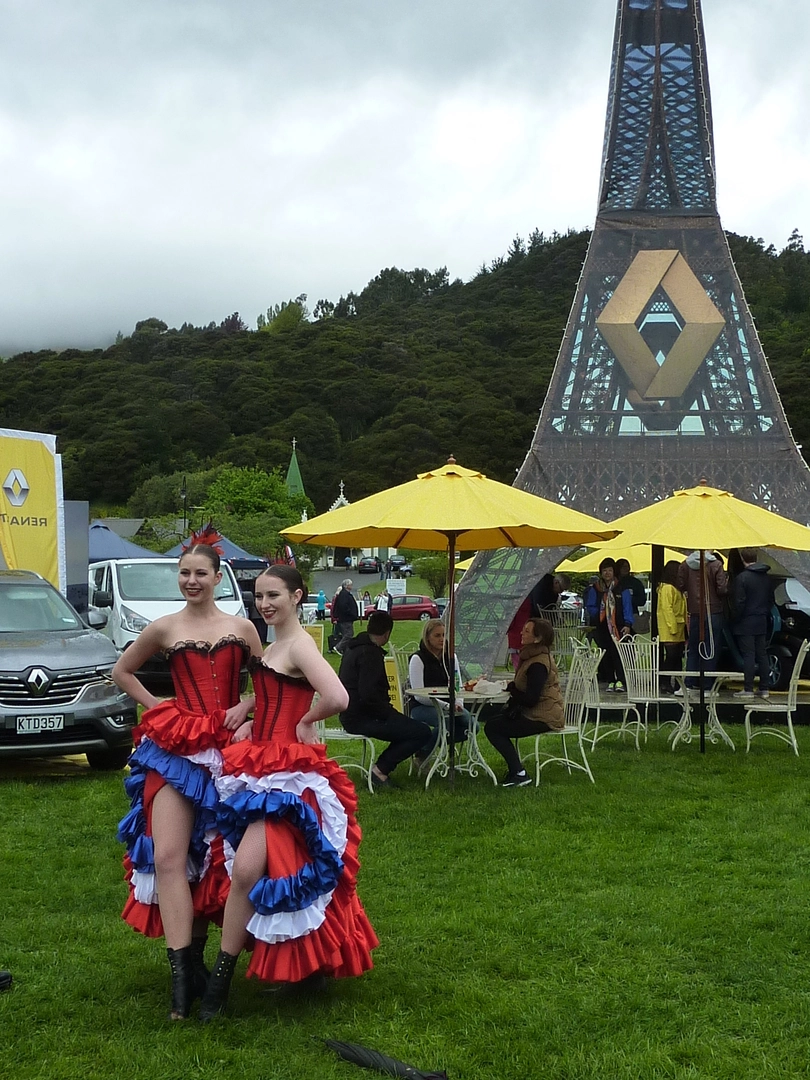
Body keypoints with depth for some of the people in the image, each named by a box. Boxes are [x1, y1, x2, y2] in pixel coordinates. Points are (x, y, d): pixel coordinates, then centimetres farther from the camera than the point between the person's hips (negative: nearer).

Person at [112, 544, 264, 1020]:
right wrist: (155, 706, 6)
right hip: (176, 749, -1)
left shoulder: (241, 627, 7)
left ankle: (195, 955, 22)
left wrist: (247, 706, -3)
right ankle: (183, 970, -15)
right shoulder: (164, 629, 6)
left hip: (227, 747, 1)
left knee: (213, 856, 7)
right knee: (167, 857, -14)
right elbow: (122, 671, 18)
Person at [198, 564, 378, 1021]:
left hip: (288, 773, -10)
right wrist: (252, 726, 7)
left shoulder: (300, 644, -14)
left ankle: (220, 982, -9)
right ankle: (311, 965, 23)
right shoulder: (274, 646, 15)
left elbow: (337, 698, -31)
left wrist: (304, 724, -15)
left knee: (248, 871, -16)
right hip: (261, 768, 10)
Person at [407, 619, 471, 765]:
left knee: (470, 723, -22)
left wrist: (458, 703, -10)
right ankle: (422, 752, -10)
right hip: (421, 707, -6)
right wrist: (446, 705, -21)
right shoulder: (417, 659, -7)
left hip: (448, 706, 6)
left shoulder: (451, 657, 12)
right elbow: (419, 695, -13)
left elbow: (458, 687, 13)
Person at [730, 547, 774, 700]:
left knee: (748, 656, -5)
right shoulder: (768, 578, 8)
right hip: (762, 623, 6)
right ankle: (765, 689, 13)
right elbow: (771, 600, 15)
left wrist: (736, 619, -4)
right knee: (762, 655, 10)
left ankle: (748, 689, -4)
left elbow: (739, 603, -16)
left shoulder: (742, 578, -15)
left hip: (746, 623, -6)